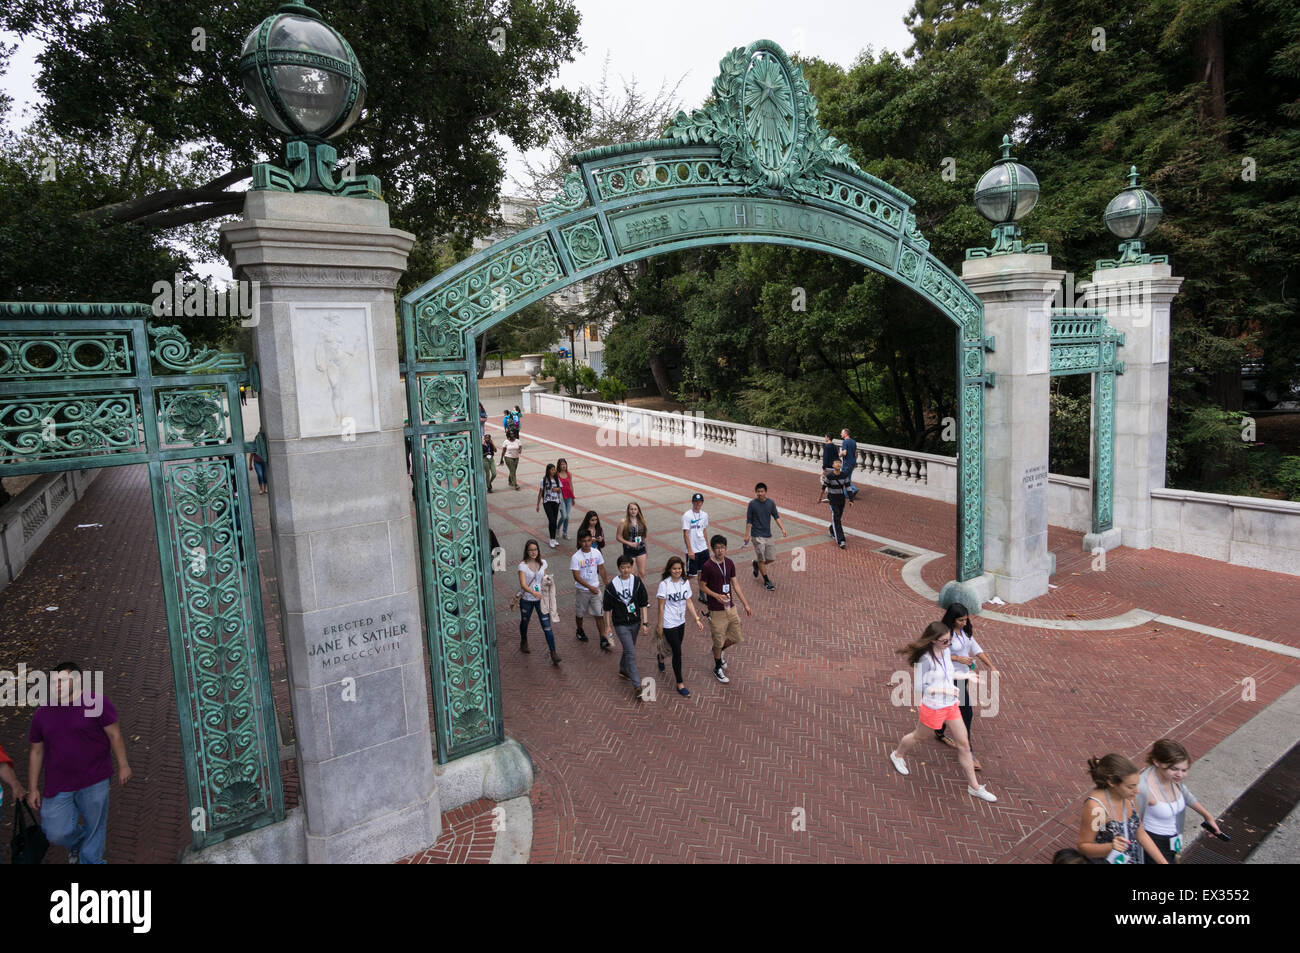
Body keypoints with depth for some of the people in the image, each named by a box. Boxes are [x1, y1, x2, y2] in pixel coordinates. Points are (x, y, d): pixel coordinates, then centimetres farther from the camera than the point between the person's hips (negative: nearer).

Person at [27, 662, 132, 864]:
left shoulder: (96, 702, -8)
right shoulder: (42, 714, 6)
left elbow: (114, 734, -5)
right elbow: (36, 752, 12)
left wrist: (123, 765, -6)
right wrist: (33, 788, 10)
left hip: (94, 782, -3)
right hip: (58, 786, 3)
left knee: (95, 828, 7)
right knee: (56, 833, 1)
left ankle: (90, 860, 29)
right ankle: (76, 843, 34)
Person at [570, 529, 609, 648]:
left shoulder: (596, 553, -5)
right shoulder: (575, 557, -18)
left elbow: (601, 569, 9)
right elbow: (576, 576, -19)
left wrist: (606, 583, 14)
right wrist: (590, 587, -25)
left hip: (595, 588, 2)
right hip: (581, 590, -2)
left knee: (599, 614, -1)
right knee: (580, 613, 17)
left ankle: (603, 639, 3)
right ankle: (580, 631, 44)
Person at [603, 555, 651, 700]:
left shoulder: (637, 582, -6)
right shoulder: (612, 585, -12)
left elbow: (643, 604, 0)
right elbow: (608, 608, -3)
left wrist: (644, 622, -3)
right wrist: (608, 625, 0)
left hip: (635, 622, 4)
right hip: (621, 624, -4)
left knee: (629, 649, 22)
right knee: (631, 653, -10)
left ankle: (623, 671, 48)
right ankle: (637, 686, -7)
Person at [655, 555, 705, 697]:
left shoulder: (685, 582, -1)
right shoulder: (664, 584, -17)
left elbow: (689, 602, 6)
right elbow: (661, 606, -12)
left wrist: (697, 619, 2)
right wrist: (660, 625, -9)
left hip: (681, 622, 6)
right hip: (669, 623, -6)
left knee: (675, 647, 21)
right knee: (677, 652, -5)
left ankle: (661, 657, 55)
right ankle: (680, 684, 8)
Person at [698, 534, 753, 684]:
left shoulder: (729, 563, 1)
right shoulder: (708, 566, -16)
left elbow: (735, 584, 8)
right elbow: (702, 586, -8)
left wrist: (746, 604, 8)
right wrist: (717, 596, -23)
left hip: (731, 607, 5)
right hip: (716, 610, -5)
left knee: (736, 637, 12)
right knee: (719, 640, 7)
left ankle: (720, 650, 42)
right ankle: (717, 668, 29)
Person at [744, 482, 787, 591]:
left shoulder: (771, 503, 3)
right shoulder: (752, 504, -7)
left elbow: (776, 517, 4)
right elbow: (748, 521, -3)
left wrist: (783, 528, -9)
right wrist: (746, 535, -3)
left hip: (768, 535, 4)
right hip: (757, 535, -4)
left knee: (771, 558, 7)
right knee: (762, 559, -2)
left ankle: (756, 564, 35)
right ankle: (766, 581, 11)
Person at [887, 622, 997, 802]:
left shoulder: (945, 652, -5)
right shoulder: (925, 659, -29)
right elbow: (918, 688, -25)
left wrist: (966, 676, 8)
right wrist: (943, 689, -28)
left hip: (951, 705, 7)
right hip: (933, 707, -7)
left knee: (963, 744, 11)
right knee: (918, 736, 18)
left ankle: (974, 786, 26)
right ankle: (897, 755, 49)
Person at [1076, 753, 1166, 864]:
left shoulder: (1128, 798, -6)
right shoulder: (1095, 806, -27)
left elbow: (1141, 834, 7)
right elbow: (1083, 846, -20)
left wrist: (1163, 862, 2)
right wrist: (1110, 846, -34)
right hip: (1104, 860, -6)